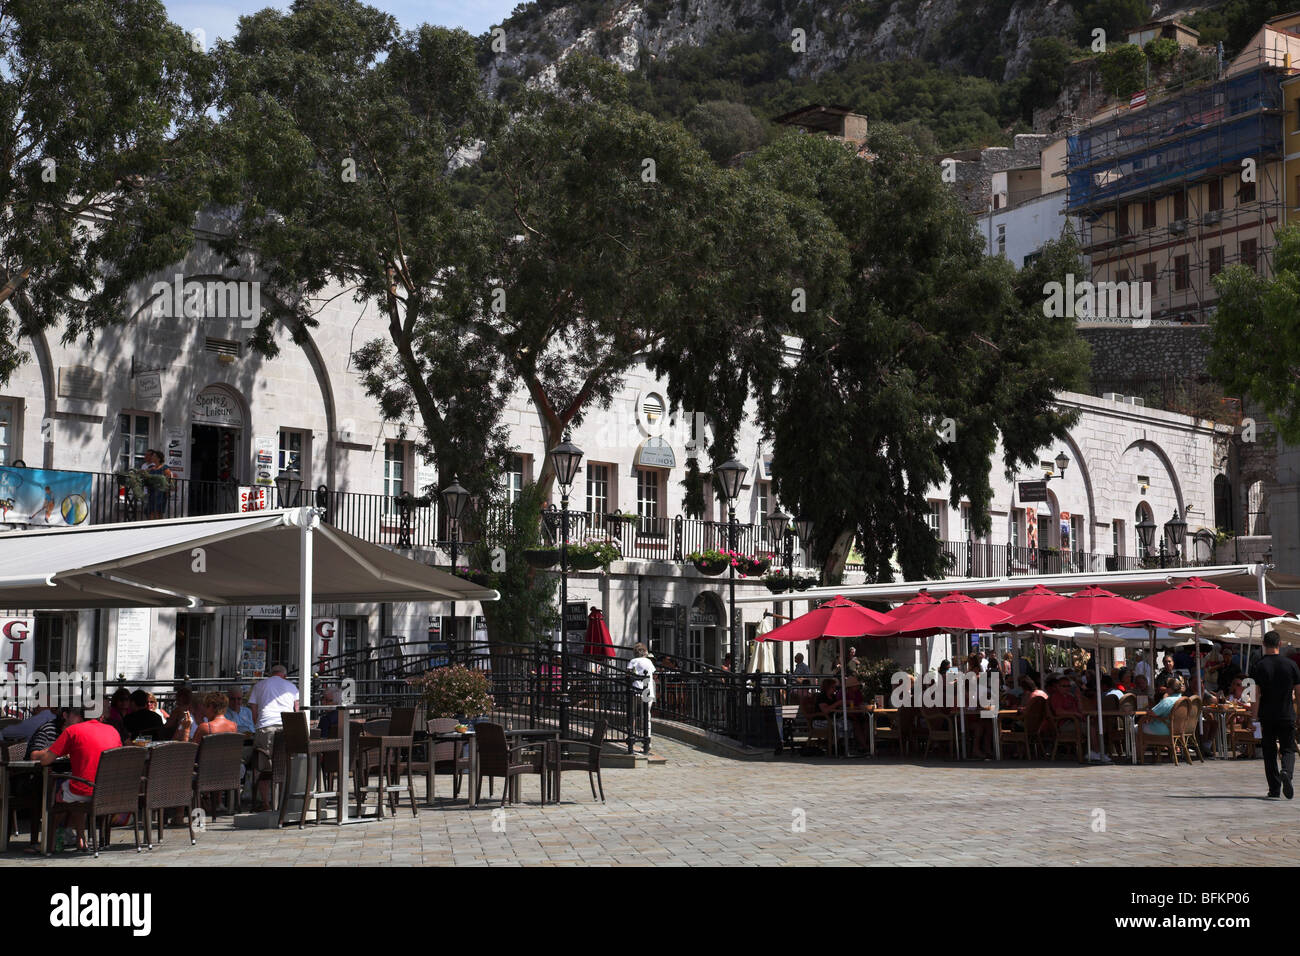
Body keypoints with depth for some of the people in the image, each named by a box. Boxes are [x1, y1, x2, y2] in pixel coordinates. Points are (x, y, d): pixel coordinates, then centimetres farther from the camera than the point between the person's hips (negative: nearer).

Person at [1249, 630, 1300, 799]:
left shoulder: (1258, 666, -4)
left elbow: (1256, 695, -9)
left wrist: (1256, 718, -5)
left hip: (1267, 716, 0)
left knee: (1269, 753, 8)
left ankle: (1274, 789, 7)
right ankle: (1286, 772, -20)